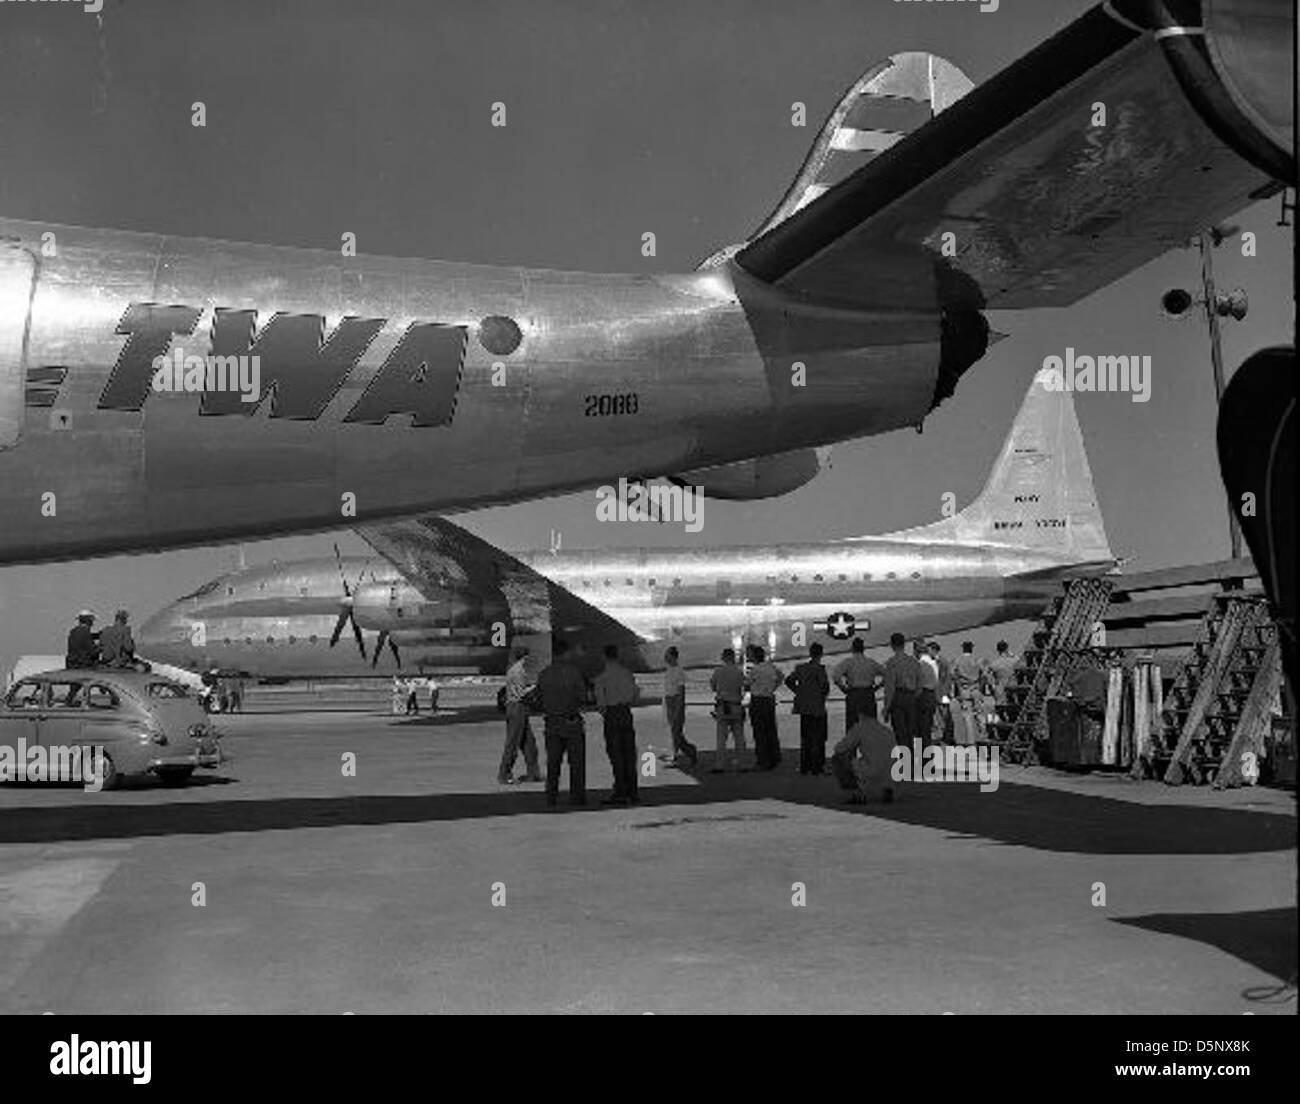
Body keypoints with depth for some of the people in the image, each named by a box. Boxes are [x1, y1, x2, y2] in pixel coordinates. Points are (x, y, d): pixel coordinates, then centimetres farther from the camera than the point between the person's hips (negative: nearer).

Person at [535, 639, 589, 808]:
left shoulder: (543, 674, 2)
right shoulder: (573, 672, -10)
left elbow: (539, 697, 4)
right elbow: (582, 696, -9)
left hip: (551, 722, 4)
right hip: (571, 721, -4)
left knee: (552, 762, 10)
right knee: (576, 761, 6)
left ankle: (551, 798, 9)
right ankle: (576, 796, 5)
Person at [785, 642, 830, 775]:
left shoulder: (800, 668, 4)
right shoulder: (819, 669, -14)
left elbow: (788, 681, 7)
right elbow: (825, 686, -20)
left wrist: (798, 691, 11)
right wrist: (823, 694, 0)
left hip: (803, 708, 6)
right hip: (817, 708, -6)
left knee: (805, 738, 14)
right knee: (817, 739, 3)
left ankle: (804, 767, 17)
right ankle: (816, 767, 4)